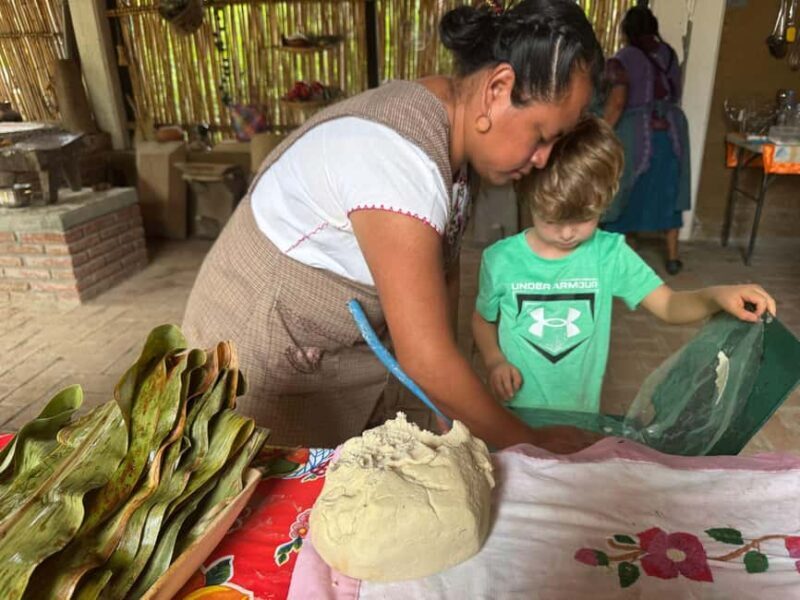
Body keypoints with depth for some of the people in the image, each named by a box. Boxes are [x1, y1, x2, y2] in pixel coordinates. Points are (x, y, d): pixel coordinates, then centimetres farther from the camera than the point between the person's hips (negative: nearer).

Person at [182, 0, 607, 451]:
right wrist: (530, 443, -17)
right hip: (260, 358, -7)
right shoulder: (397, 156, -32)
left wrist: (446, 400, 1)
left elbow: (444, 274, 3)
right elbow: (426, 359, -31)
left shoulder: (449, 129, -5)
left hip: (346, 353, 8)